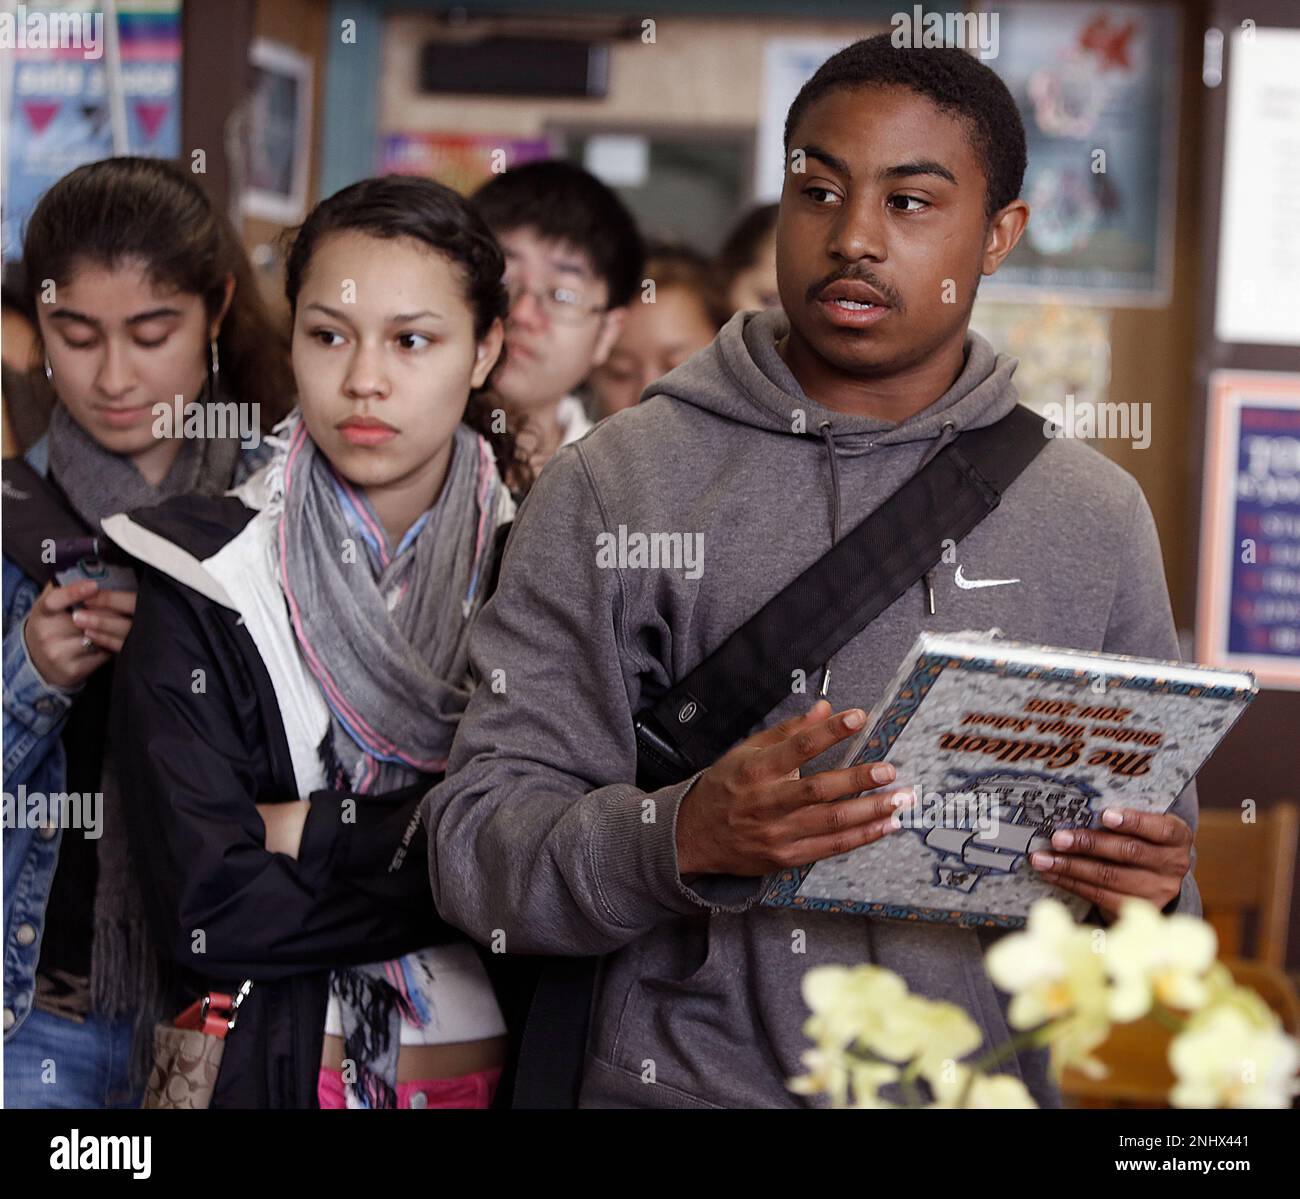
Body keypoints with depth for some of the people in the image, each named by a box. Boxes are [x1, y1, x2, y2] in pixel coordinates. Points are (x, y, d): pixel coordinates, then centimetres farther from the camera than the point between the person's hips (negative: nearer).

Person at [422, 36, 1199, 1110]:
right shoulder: (615, 484, 3)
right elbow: (478, 847, -1)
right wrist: (682, 837, -18)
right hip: (691, 1078, -3)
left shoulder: (1096, 513, 10)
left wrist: (1151, 891, -4)